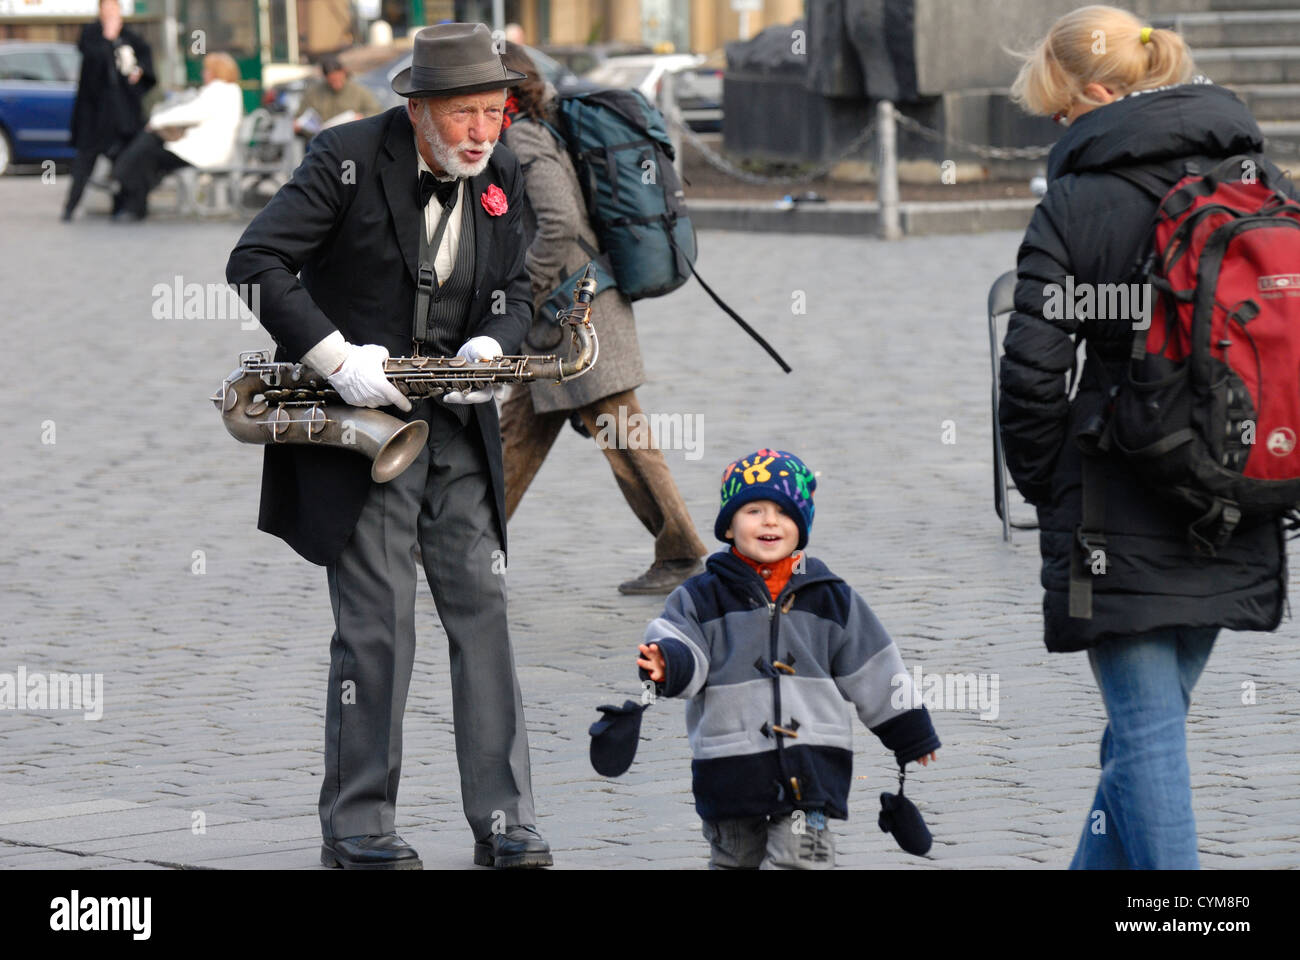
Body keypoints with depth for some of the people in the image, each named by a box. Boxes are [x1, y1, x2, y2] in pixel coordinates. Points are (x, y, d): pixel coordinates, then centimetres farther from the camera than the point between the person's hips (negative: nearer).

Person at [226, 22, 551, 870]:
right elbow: (254, 261, -16)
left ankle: (504, 820, 3)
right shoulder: (349, 160, -13)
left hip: (456, 427, 5)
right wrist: (336, 358, -23)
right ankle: (356, 827, 4)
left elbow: (515, 287, 14)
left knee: (483, 611, 0)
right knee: (377, 626, -5)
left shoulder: (501, 175, 5)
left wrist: (493, 346, -9)